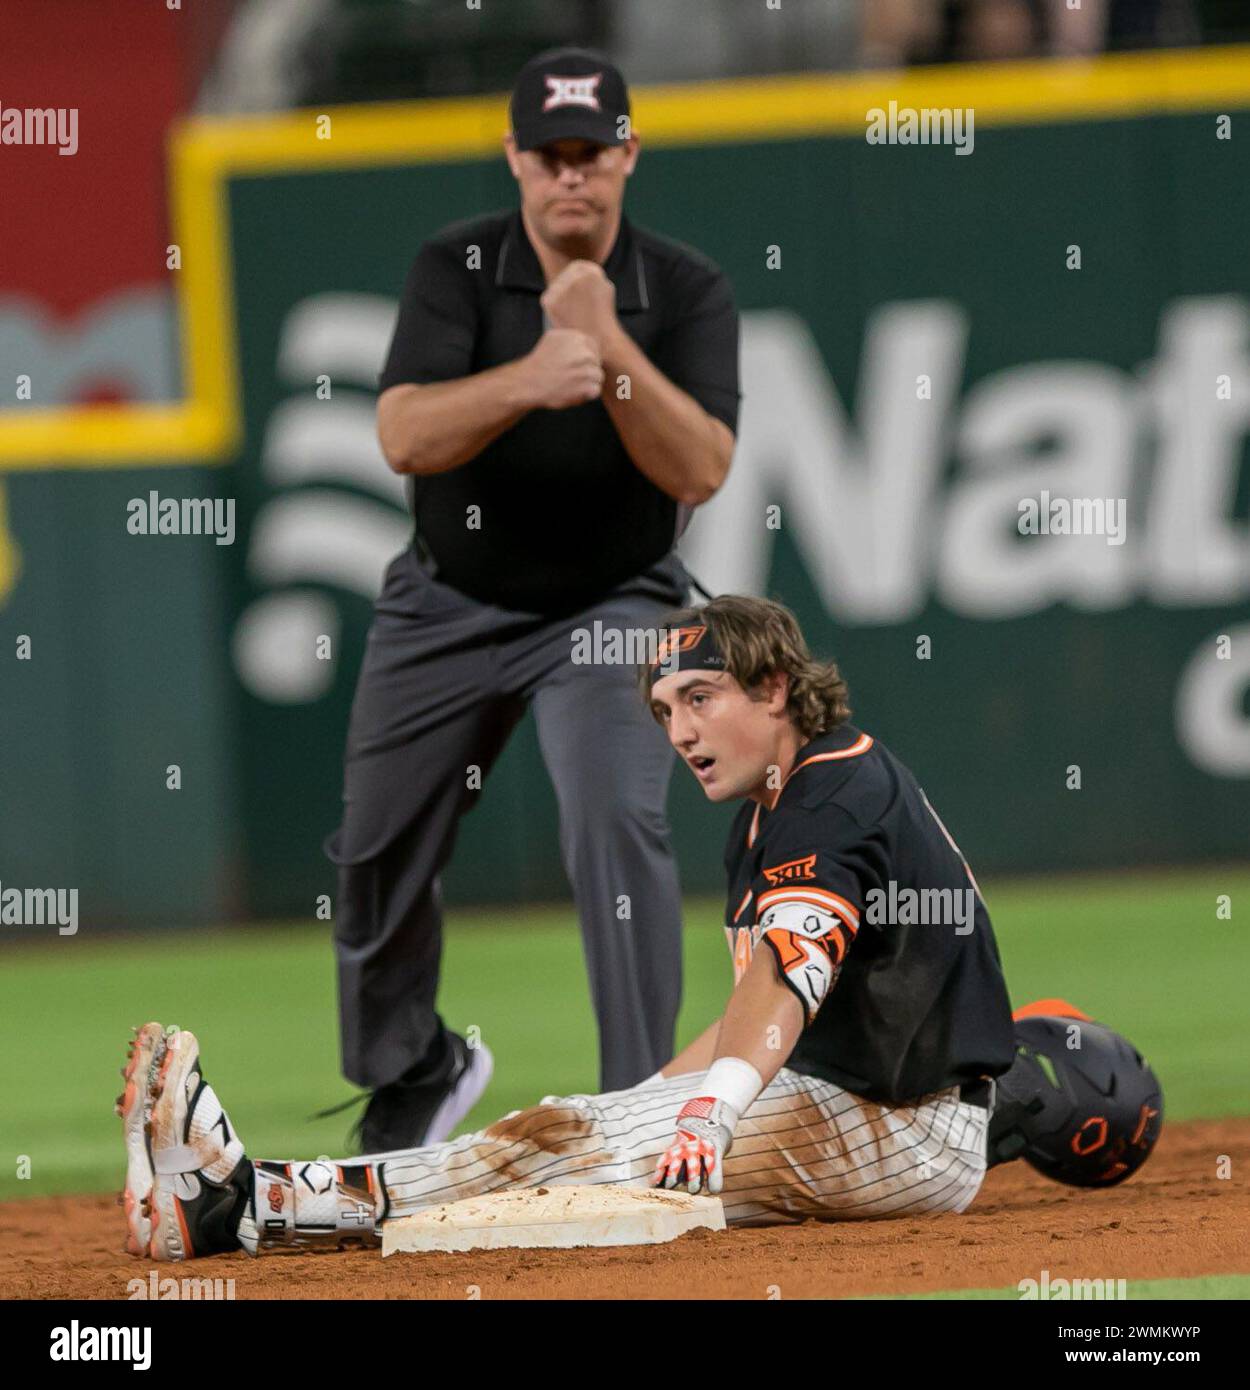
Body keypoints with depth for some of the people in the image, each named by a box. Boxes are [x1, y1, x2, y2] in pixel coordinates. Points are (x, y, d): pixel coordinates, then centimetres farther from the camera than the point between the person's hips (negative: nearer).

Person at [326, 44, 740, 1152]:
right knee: (377, 852, 11)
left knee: (619, 819, -24)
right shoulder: (457, 269, -13)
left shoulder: (686, 291, -13)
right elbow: (405, 435, -27)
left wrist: (608, 345, -36)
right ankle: (414, 1072, 38)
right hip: (450, 604, 2)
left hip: (612, 605, -2)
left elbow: (702, 469, -25)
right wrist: (527, 379, -44)